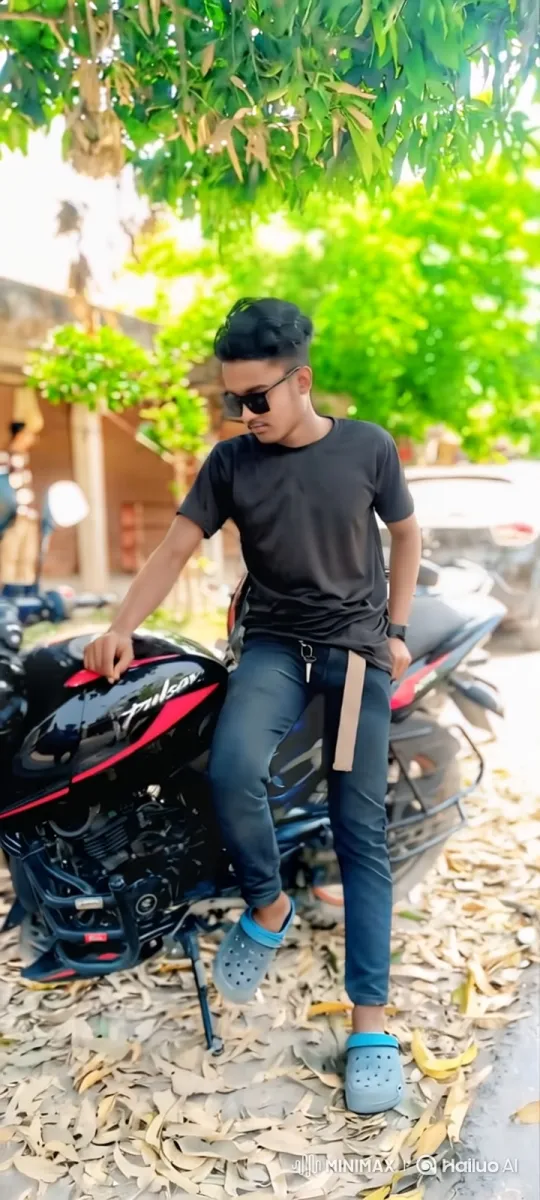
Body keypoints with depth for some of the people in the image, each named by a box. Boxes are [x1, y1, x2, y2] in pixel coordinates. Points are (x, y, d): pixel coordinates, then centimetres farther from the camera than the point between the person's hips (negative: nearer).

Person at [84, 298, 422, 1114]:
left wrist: (396, 630, 5)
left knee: (361, 831, -3)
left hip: (358, 647, 0)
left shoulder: (368, 449, -2)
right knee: (231, 772, -28)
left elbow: (406, 534, 10)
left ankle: (371, 1020, 4)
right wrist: (122, 628, -11)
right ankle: (267, 907, 1)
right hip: (274, 644, 1)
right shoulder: (232, 462, 1)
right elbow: (177, 547, 1)